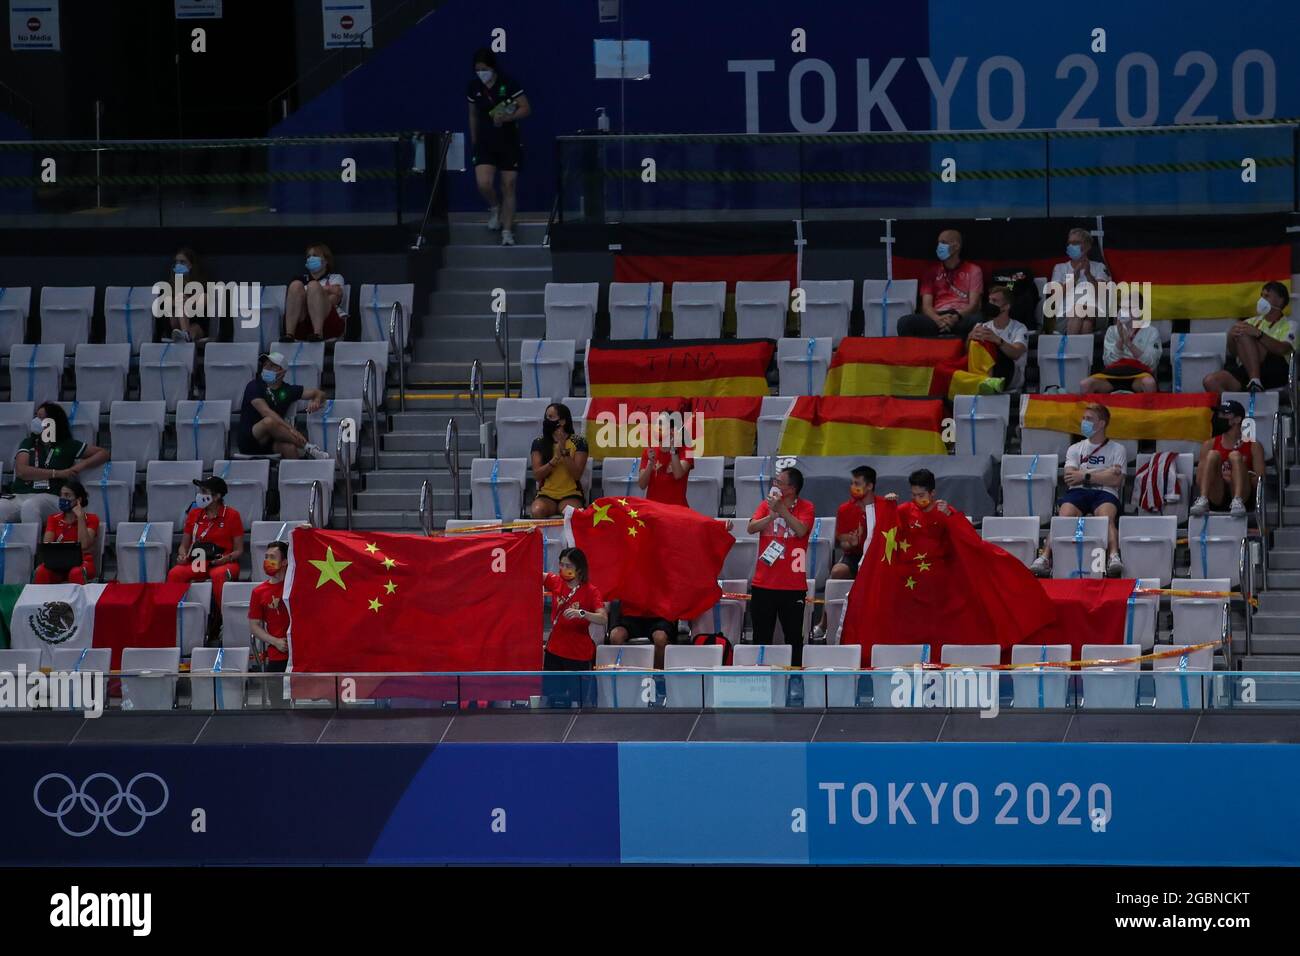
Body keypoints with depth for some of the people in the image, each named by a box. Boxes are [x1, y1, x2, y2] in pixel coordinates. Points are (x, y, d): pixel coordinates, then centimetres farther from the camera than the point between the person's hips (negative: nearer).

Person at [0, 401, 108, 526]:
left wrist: (82, 465, -1)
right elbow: (21, 471, 1)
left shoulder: (67, 445, 15)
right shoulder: (28, 443, 19)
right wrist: (58, 473, -4)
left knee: (30, 507, -39)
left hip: (50, 497, -2)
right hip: (19, 496, 2)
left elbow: (103, 454, 19)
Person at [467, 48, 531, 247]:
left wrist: (506, 118, -25)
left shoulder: (508, 84, -11)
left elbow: (526, 109, -10)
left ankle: (507, 232, 13)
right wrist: (473, 140, 17)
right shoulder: (474, 86, 0)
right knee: (483, 184, -16)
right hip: (485, 143, 2)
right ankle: (494, 208, 17)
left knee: (508, 187, 2)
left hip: (509, 142, -2)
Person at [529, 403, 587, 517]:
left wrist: (564, 451, -18)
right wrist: (556, 457, -16)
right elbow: (537, 476, -5)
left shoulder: (578, 442, 0)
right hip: (546, 495, 1)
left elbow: (577, 475, -8)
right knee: (537, 511, -33)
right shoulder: (539, 443, 5)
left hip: (571, 495, -1)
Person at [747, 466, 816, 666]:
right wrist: (772, 515, -22)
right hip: (763, 583, 3)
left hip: (793, 587, -3)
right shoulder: (766, 505, 8)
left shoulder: (805, 508, -1)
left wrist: (781, 509, -21)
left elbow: (801, 530, -18)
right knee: (761, 637, 6)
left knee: (794, 637, 2)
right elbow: (752, 528, -7)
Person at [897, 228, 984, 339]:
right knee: (905, 322, -30)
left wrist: (956, 317, -18)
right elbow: (926, 306, 10)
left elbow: (973, 305, 4)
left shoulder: (973, 271, 15)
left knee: (978, 321, -40)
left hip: (962, 318, -2)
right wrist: (937, 319, -14)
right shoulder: (931, 272, 22)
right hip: (937, 318, 2)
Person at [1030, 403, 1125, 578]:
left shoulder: (1117, 450, 16)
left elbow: (1116, 480, 0)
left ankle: (1114, 557, -58)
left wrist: (1085, 476, -3)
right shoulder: (1075, 449, 24)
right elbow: (1069, 478, 6)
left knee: (1107, 517, -36)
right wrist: (1105, 474, 0)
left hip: (1105, 493, -2)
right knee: (1065, 515, -31)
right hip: (1078, 492, 2)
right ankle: (1044, 558, -48)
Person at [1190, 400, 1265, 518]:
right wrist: (1221, 475, -10)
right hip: (1216, 501, 2)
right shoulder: (1209, 445, 14)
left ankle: (1237, 502, -43)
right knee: (1213, 455, -16)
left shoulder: (1253, 446, 9)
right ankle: (1203, 500, -35)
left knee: (1235, 455, -21)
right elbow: (1200, 480, 9)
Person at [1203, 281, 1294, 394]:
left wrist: (1258, 334, -22)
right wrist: (1231, 338, -8)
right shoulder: (1253, 322, 27)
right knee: (1210, 381, -24)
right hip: (1245, 371, 5)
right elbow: (1233, 354, 15)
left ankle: (1255, 383, -36)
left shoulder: (1289, 326, 13)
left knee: (1243, 336, -27)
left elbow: (1282, 349, -9)